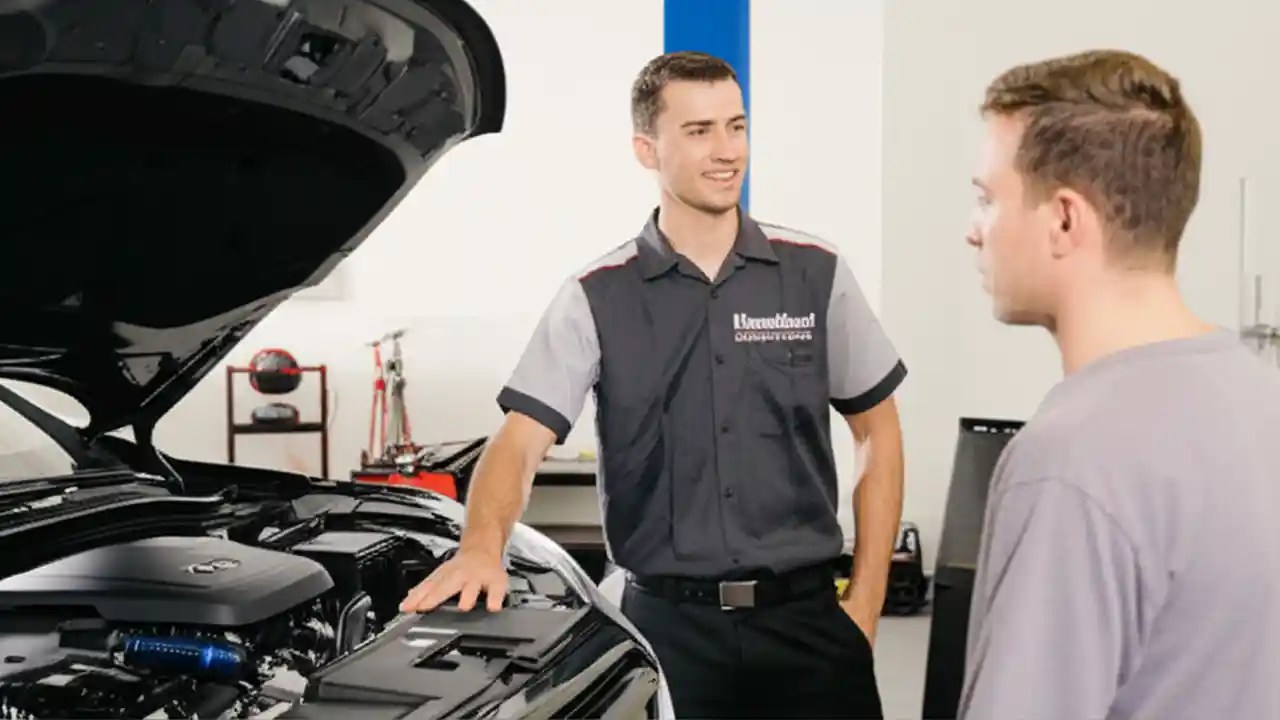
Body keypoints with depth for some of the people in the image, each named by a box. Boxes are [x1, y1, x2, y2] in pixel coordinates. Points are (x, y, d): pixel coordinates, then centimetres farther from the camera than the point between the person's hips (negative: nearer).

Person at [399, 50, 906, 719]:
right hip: (668, 621, -1)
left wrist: (866, 600, 1)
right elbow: (519, 442, -9)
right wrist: (482, 548, -29)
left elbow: (878, 434, 7)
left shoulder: (816, 274, 2)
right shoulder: (596, 298, -2)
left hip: (805, 614, 1)